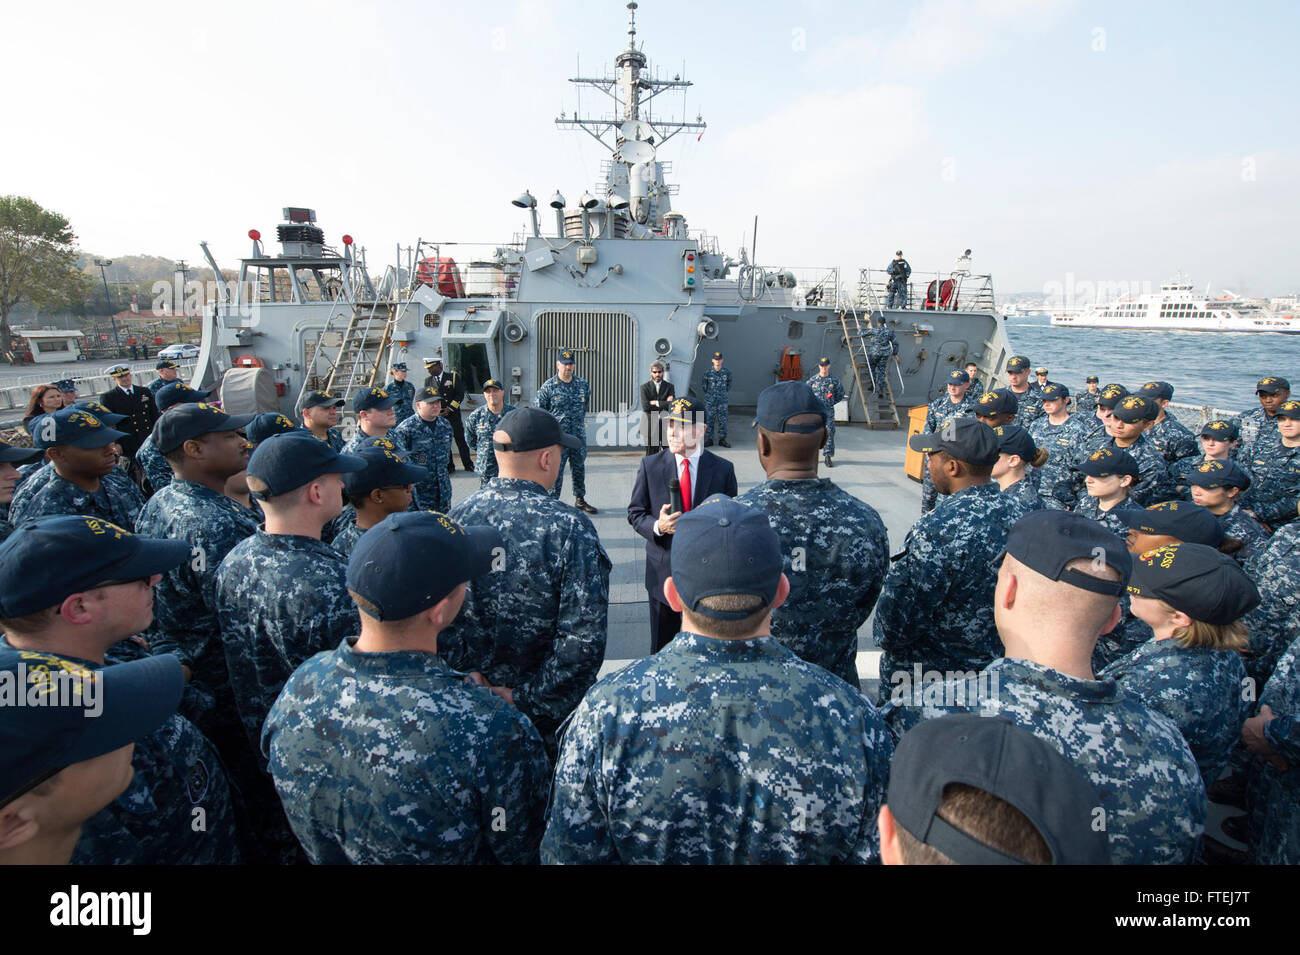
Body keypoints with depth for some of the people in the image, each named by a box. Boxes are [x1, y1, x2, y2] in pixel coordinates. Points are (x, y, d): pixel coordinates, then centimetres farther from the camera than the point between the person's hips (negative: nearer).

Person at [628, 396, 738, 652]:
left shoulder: (723, 469, -4)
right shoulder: (650, 466, -4)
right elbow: (635, 514, 2)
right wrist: (657, 526, -20)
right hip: (663, 571, 0)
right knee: (661, 646, 13)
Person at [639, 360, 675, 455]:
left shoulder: (670, 386, 8)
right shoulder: (645, 387, 4)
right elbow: (645, 406, -11)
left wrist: (656, 403, -8)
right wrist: (664, 403, -6)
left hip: (666, 425, 2)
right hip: (651, 425, -1)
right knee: (651, 453, 0)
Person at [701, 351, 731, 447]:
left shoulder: (727, 372, -1)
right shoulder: (708, 372, -3)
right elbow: (704, 386, 10)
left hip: (722, 400, 1)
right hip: (710, 401, -1)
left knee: (723, 420, 3)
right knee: (709, 420, 2)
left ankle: (722, 440, 12)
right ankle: (709, 439, 10)